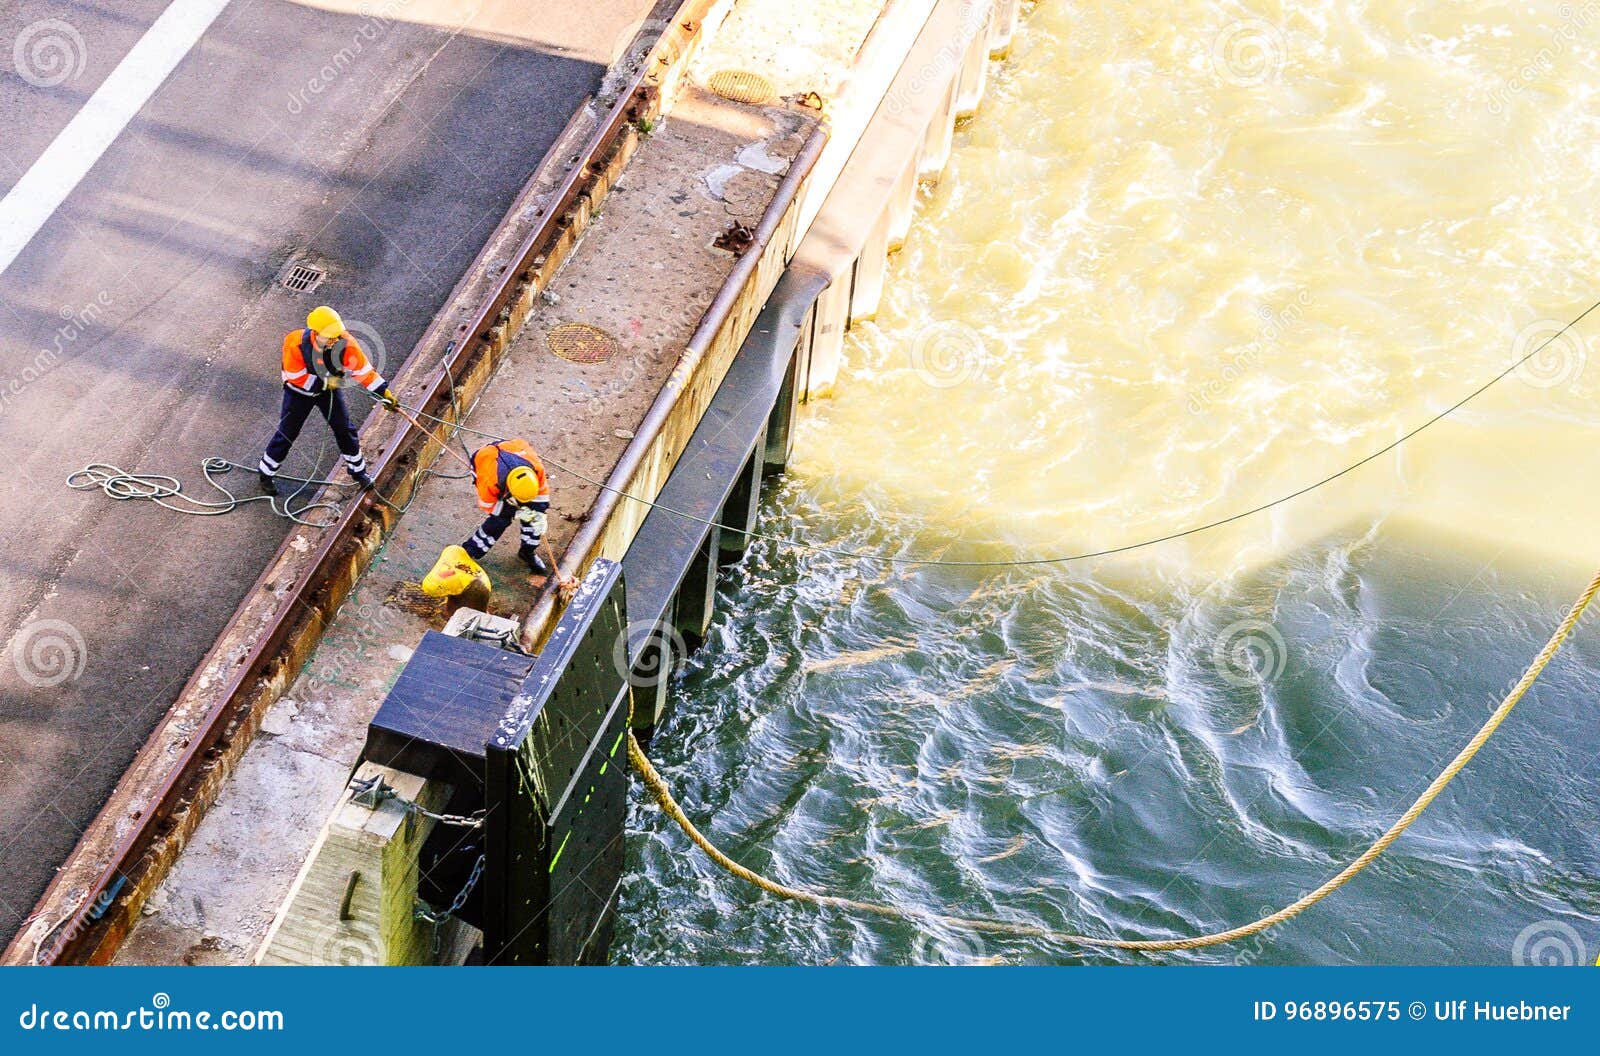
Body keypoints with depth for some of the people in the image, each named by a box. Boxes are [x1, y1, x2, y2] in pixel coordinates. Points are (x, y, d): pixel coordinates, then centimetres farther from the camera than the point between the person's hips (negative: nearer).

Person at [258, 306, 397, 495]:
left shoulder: (344, 343, -29)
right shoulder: (295, 343, -34)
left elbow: (363, 371, -20)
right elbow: (296, 378, -25)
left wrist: (385, 393, -25)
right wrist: (325, 382, -28)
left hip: (329, 388, 3)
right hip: (299, 390, -2)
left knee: (344, 429, 8)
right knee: (287, 433, 4)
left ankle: (357, 470, 30)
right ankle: (266, 473, 24)